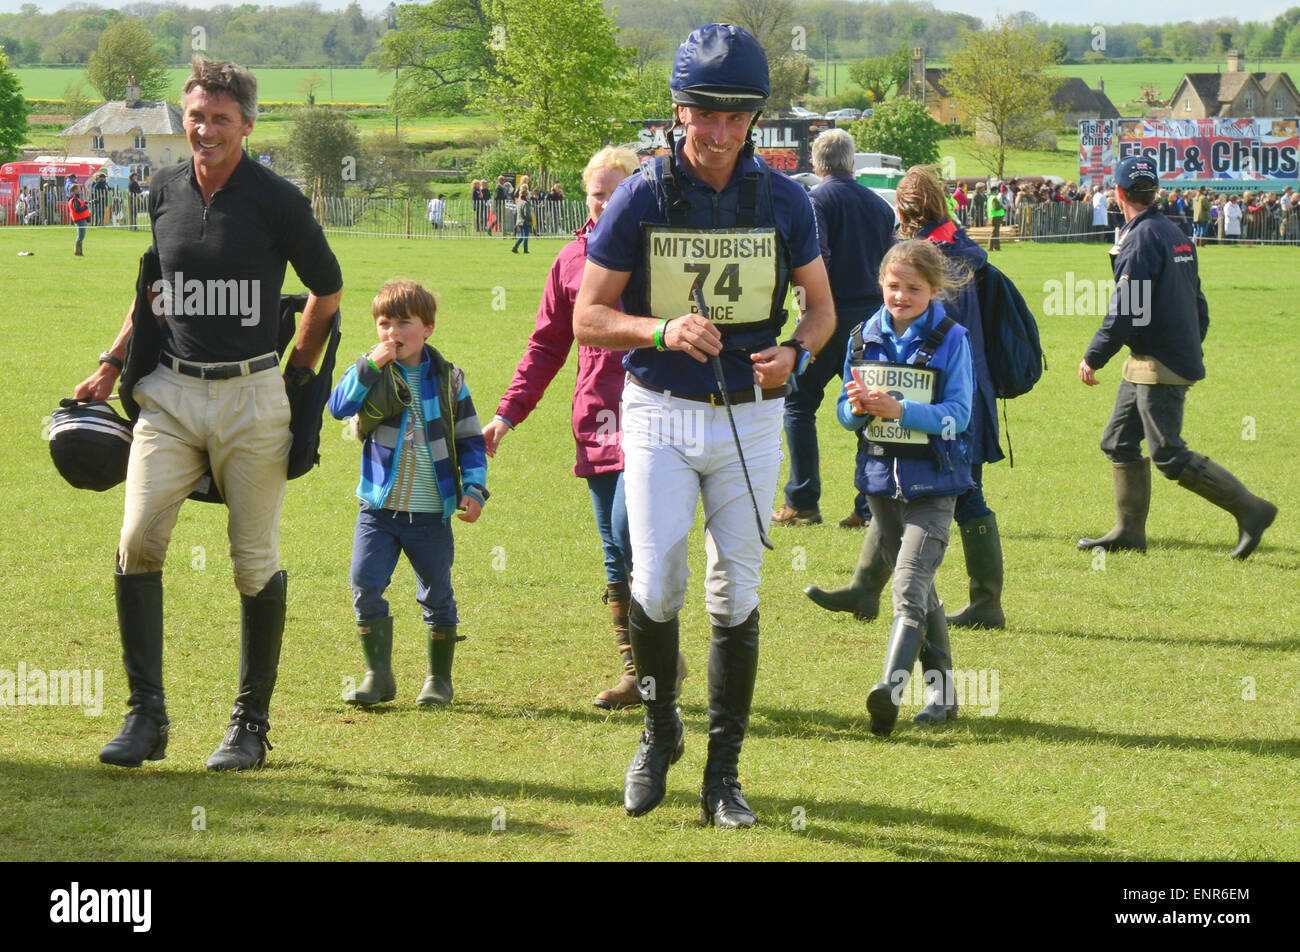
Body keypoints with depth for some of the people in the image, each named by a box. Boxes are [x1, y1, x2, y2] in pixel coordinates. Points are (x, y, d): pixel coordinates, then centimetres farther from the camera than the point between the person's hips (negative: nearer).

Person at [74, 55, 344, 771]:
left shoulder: (276, 200, -6)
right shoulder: (164, 192, 7)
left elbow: (327, 290, 6)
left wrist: (299, 376, 8)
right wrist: (111, 365, 19)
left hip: (251, 399, -3)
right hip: (169, 395, 3)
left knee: (255, 562, 1)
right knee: (138, 542, -11)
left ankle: (251, 724, 13)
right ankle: (146, 714, -4)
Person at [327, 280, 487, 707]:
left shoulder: (447, 379, 3)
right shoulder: (372, 373, 0)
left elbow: (470, 441, 8)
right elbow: (338, 406, -18)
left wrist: (473, 488, -3)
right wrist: (370, 367, -25)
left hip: (431, 513, 0)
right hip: (378, 508, 0)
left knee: (437, 596, 6)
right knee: (366, 587, -7)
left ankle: (439, 679, 20)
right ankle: (378, 675, 5)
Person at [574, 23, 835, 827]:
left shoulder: (783, 200, -2)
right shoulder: (641, 198, -7)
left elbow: (822, 307, 9)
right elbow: (588, 317, -3)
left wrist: (795, 353, -14)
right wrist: (662, 330, -22)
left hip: (751, 419, 1)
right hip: (661, 415, -1)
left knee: (737, 597, 3)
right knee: (656, 584, -12)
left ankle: (724, 775, 12)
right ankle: (660, 731, 15)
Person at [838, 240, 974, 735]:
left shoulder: (950, 340, -6)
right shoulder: (866, 337, 7)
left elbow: (957, 415, -12)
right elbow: (845, 411, 11)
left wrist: (899, 409, -24)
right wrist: (858, 408, -13)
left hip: (933, 482, -5)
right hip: (883, 477, 5)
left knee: (909, 586, -18)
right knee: (919, 589, 14)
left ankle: (891, 686, -30)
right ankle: (941, 689, 23)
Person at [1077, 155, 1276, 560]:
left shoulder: (1142, 238, -16)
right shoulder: (1176, 235, 13)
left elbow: (1126, 310, -21)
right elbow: (1197, 304, 19)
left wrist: (1094, 357, -15)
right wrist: (1191, 349, 26)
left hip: (1161, 366, -10)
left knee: (1169, 456, -9)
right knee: (1119, 443, 14)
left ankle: (1250, 508, -9)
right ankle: (1129, 530, 16)